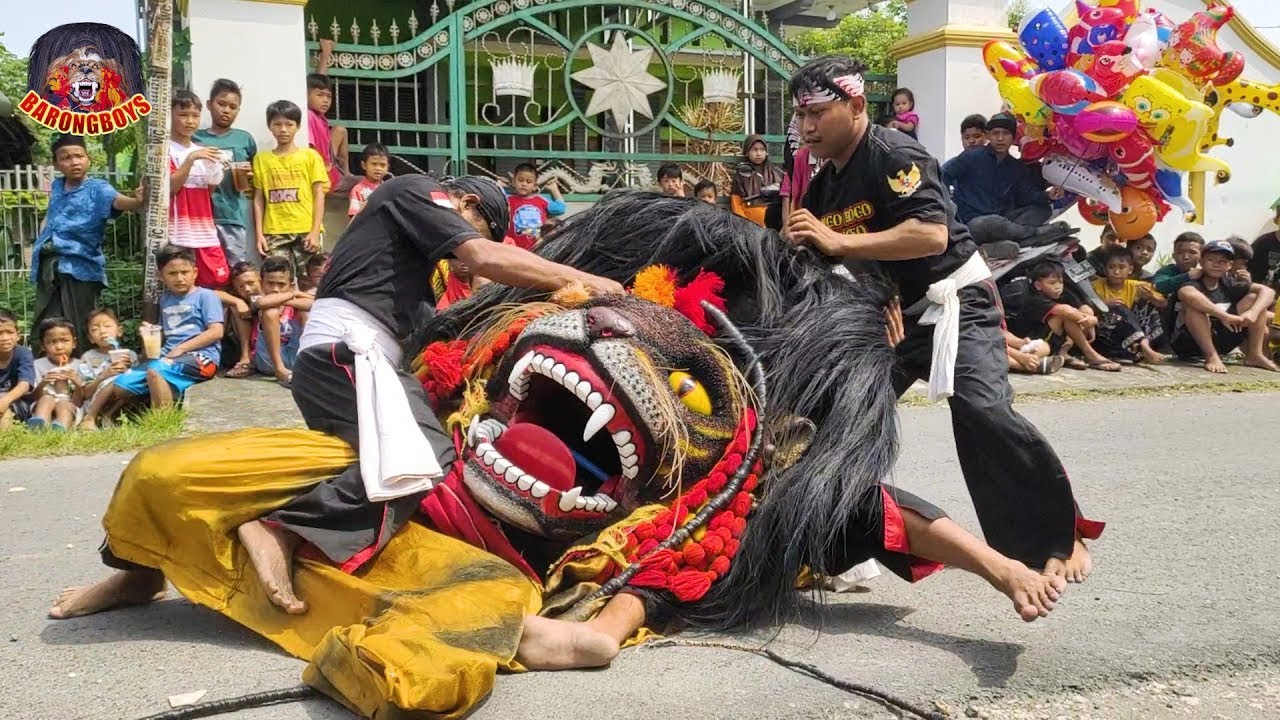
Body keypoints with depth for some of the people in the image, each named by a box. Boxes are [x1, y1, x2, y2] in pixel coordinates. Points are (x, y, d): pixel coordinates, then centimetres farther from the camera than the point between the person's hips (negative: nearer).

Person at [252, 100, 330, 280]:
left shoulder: (310, 156, 6)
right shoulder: (261, 159, 10)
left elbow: (319, 195, 3)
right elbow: (258, 199, 10)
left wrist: (315, 231, -6)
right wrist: (259, 234, 1)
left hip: (306, 231, -1)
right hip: (274, 233, 1)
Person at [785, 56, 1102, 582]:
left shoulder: (894, 156, -18)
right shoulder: (822, 187, 8)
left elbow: (932, 235, -32)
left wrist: (839, 241, -32)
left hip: (954, 301, -9)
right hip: (887, 314, 9)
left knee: (983, 410, -27)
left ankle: (1060, 537, -14)